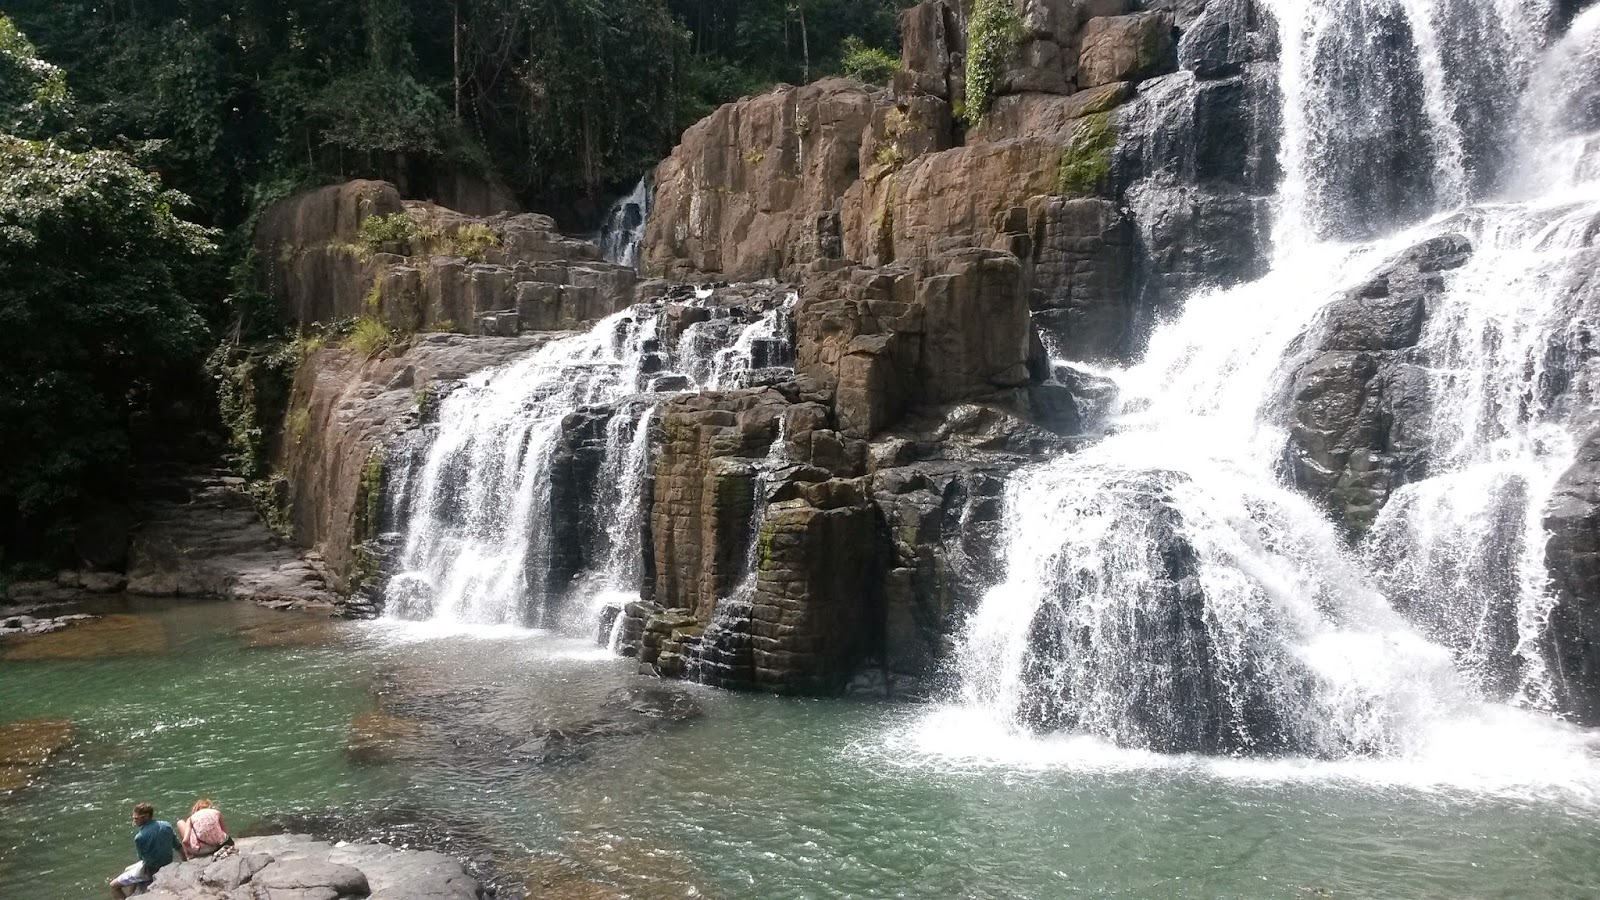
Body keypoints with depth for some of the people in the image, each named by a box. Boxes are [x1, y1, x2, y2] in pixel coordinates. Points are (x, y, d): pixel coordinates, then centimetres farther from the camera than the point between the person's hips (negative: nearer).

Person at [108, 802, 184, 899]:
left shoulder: (139, 837, -24)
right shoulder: (167, 825, -9)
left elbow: (142, 858, -13)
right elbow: (178, 847, -1)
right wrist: (185, 860, 12)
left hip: (149, 871, -7)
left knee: (114, 885, 9)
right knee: (127, 870, 31)